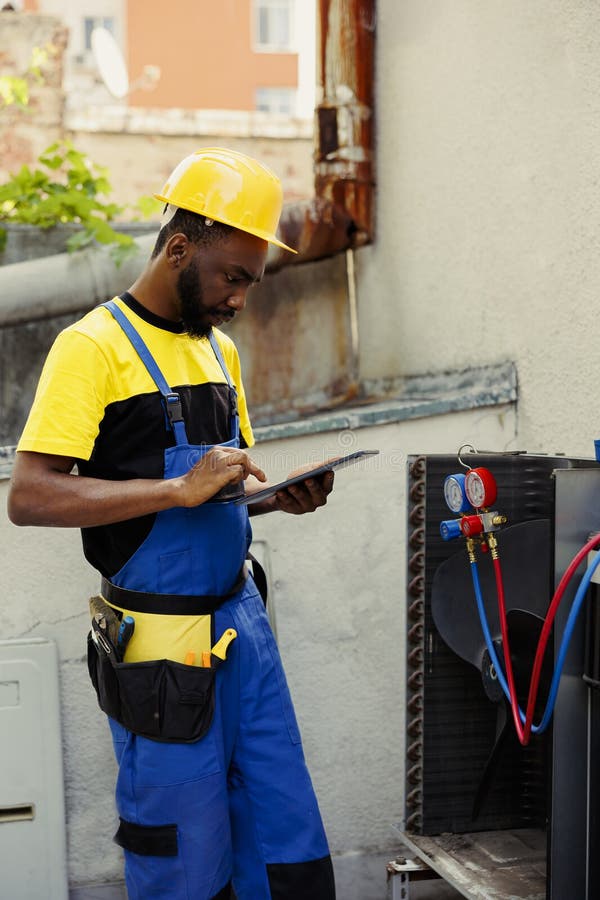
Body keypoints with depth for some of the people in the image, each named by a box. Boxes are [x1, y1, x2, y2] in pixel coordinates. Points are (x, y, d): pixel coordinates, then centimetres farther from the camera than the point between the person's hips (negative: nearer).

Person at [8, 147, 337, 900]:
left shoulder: (220, 350, 13)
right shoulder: (95, 345, -11)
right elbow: (28, 497, -20)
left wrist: (277, 495, 0)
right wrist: (179, 489, -25)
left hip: (241, 619, 7)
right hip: (162, 640, -7)